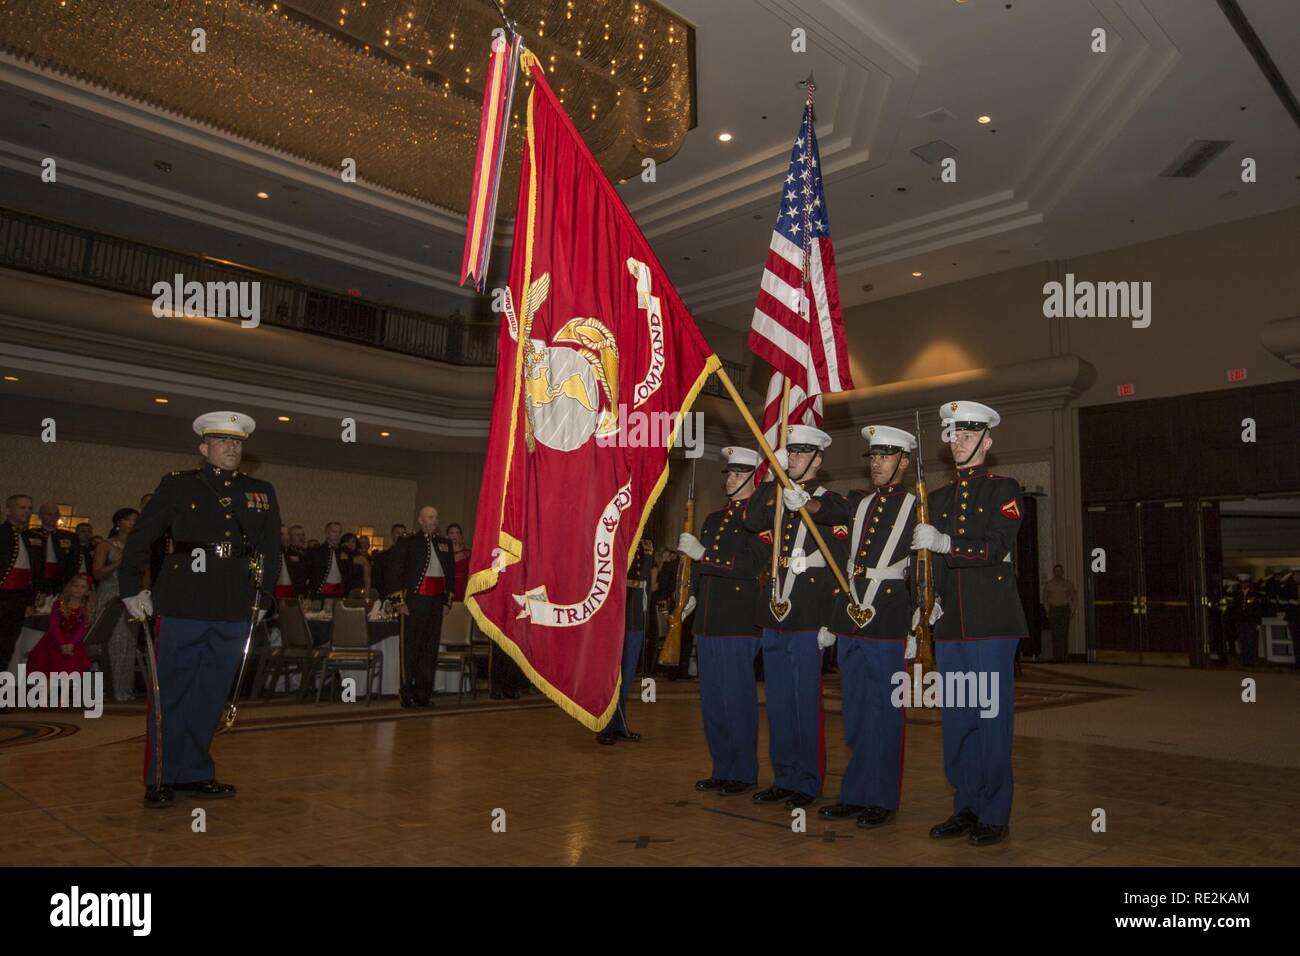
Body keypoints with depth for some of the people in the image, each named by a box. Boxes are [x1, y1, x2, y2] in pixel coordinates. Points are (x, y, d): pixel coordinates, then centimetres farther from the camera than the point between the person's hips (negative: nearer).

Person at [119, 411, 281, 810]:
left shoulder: (262, 492, 12)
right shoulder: (177, 485, 5)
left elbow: (271, 550, 14)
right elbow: (141, 537, 6)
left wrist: (263, 598, 10)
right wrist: (131, 588, 4)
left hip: (235, 610, 3)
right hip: (183, 605, -3)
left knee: (211, 695, 10)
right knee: (171, 693, 4)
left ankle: (195, 773, 22)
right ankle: (160, 779, 15)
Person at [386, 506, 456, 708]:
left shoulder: (445, 544, 15)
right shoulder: (407, 543, 1)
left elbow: (451, 572, 17)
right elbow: (393, 574, -2)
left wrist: (448, 600, 10)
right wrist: (399, 602, -8)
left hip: (436, 602, 4)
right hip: (413, 601, -4)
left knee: (430, 648, 6)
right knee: (410, 649, 0)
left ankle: (424, 692, 14)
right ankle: (407, 693, 7)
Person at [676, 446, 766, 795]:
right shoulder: (714, 518, 19)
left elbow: (753, 565, -18)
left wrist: (703, 554, -20)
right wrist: (692, 596, 12)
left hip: (739, 626, -7)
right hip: (708, 624, 8)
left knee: (738, 700, -1)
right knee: (712, 701, 12)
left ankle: (743, 773, 12)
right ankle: (722, 769, 24)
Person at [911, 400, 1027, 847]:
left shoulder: (1003, 489, 1)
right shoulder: (939, 497, 17)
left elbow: (999, 548, -13)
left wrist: (943, 543, -21)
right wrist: (933, 600, 9)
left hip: (992, 623, -5)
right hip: (950, 625, 6)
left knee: (992, 718, -1)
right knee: (956, 719, 9)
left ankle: (994, 815, 10)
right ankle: (965, 808, 20)